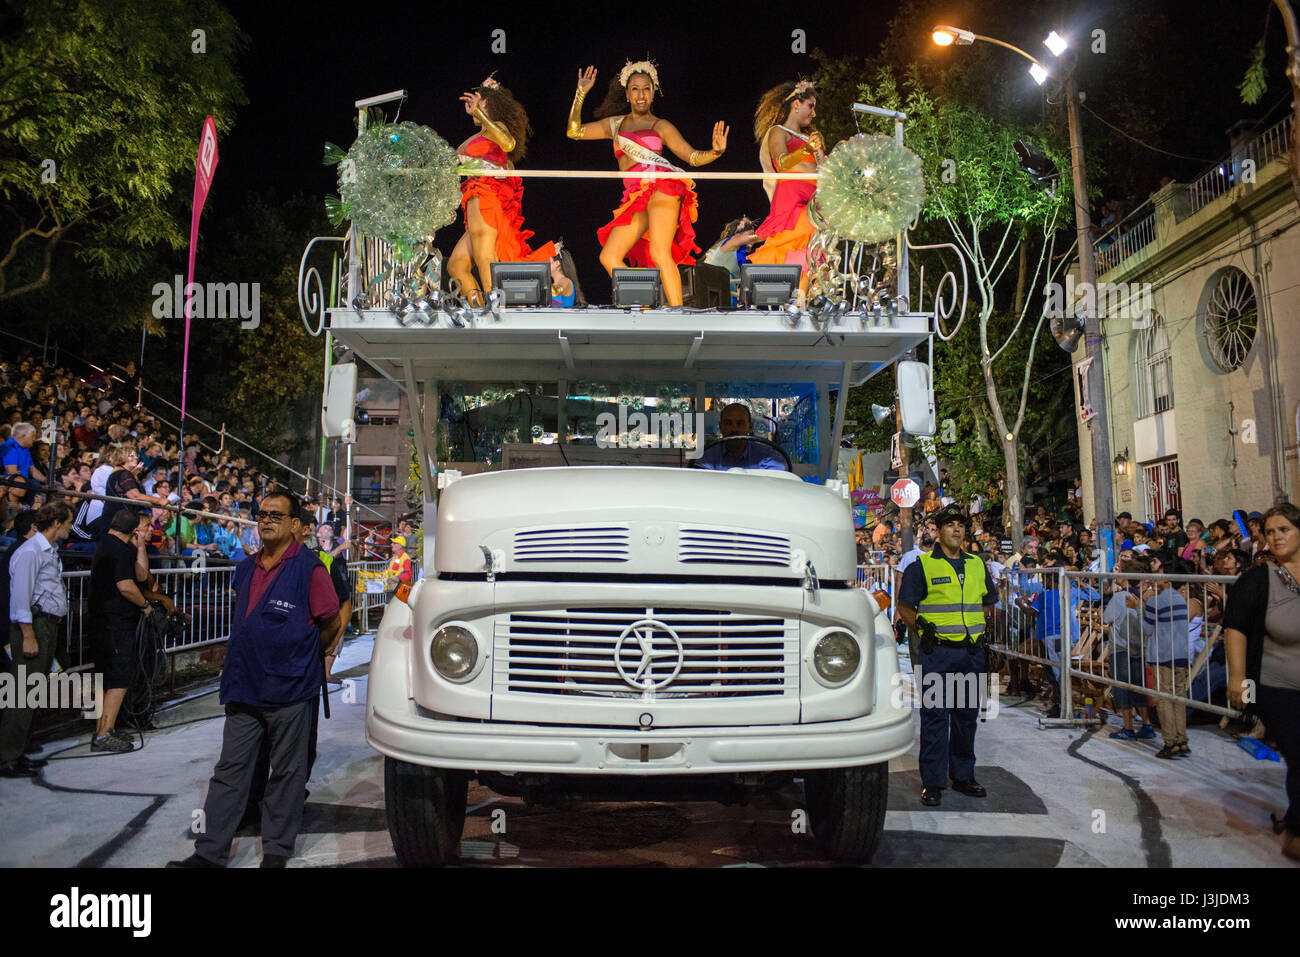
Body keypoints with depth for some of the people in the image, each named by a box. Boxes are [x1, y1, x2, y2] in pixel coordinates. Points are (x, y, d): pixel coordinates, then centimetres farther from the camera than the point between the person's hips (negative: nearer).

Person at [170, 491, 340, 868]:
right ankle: (210, 852, 18)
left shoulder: (309, 568, -10)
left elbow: (331, 622, -5)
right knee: (230, 770, 10)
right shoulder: (246, 569, 12)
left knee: (286, 772, 7)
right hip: (244, 686, 6)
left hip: (290, 689, -6)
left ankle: (277, 851, 19)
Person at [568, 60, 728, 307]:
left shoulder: (661, 126, 13)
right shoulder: (616, 124, 24)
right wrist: (581, 92, 17)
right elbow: (575, 131, 23)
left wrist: (715, 151, -10)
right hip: (636, 197, 6)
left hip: (661, 187, -5)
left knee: (659, 254, -23)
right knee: (608, 257, -5)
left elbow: (693, 157, 9)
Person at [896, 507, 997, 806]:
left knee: (967, 715, 12)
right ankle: (932, 782, 6)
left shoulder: (977, 565, 13)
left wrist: (980, 625, 12)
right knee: (934, 716, -2)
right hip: (937, 651, -5)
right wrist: (921, 625, -9)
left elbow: (989, 603, 24)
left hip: (971, 651, 5)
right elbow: (904, 607, 1)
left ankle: (963, 775, 25)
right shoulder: (922, 565, -2)